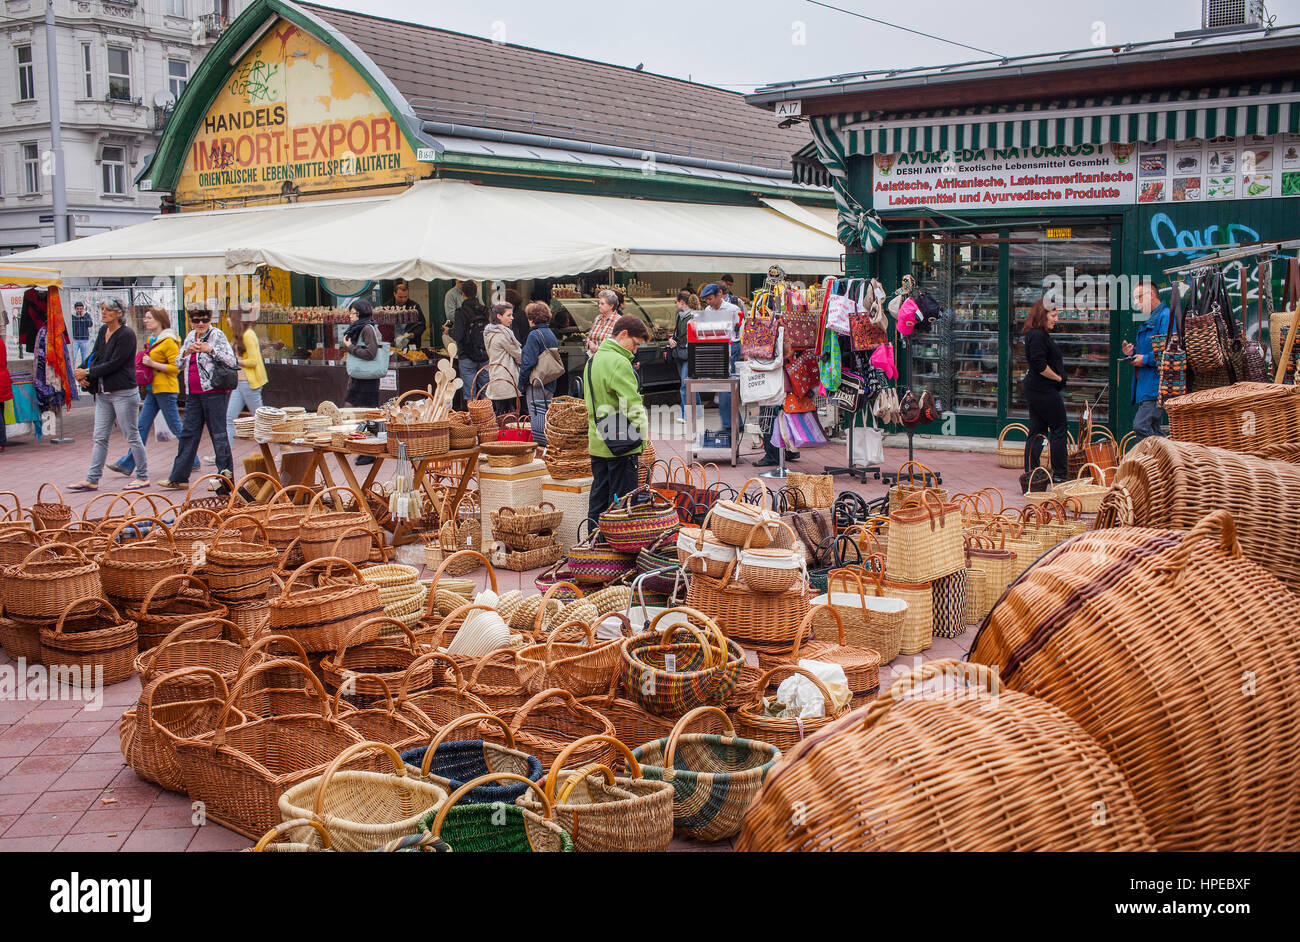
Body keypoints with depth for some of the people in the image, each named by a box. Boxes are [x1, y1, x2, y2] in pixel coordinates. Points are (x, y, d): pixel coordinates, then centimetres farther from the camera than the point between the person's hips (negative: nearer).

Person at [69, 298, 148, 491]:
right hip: (103, 394, 8)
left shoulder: (126, 334, -12)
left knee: (132, 437, 0)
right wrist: (84, 374, -5)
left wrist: (88, 373, -13)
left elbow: (114, 364, -16)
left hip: (123, 393, -8)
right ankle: (92, 480, 9)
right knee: (100, 438, 7)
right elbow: (96, 357, 13)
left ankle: (143, 477, 10)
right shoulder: (103, 331, 12)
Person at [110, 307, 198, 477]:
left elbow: (175, 367, -17)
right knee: (142, 427, 7)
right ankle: (127, 464, 9)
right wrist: (144, 364, 11)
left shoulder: (169, 341, -12)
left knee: (176, 427, -2)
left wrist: (153, 364, -19)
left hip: (165, 389, -9)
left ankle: (193, 462, 8)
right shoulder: (152, 340, 16)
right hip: (152, 390, 9)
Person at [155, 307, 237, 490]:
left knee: (218, 434, -4)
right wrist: (187, 352, -5)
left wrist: (211, 350, -22)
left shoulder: (217, 335, -4)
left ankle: (226, 475, 3)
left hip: (214, 392, -7)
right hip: (193, 393, 7)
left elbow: (232, 362, -11)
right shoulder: (190, 336, 15)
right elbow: (179, 365, 15)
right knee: (188, 433, 9)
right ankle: (178, 477, 14)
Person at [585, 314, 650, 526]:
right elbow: (633, 406, -19)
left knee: (598, 497, 14)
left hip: (597, 443, 9)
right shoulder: (619, 363, -16)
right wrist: (643, 436, -9)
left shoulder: (593, 360, 15)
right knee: (622, 501, -2)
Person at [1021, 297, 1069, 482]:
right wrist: (1058, 377, -12)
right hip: (1045, 390, -10)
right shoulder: (1037, 336, -16)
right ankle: (1058, 474, 2)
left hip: (1035, 389, 10)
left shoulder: (1037, 334, 16)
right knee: (1059, 429, -2)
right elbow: (1040, 365, -23)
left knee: (1037, 431, 10)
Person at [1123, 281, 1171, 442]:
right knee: (1152, 429, 9)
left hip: (1156, 385, -11)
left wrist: (1146, 359, -15)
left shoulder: (1165, 316, -9)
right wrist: (1134, 352, 13)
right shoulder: (1149, 321, 24)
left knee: (1141, 426, -17)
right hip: (1147, 386, 11)